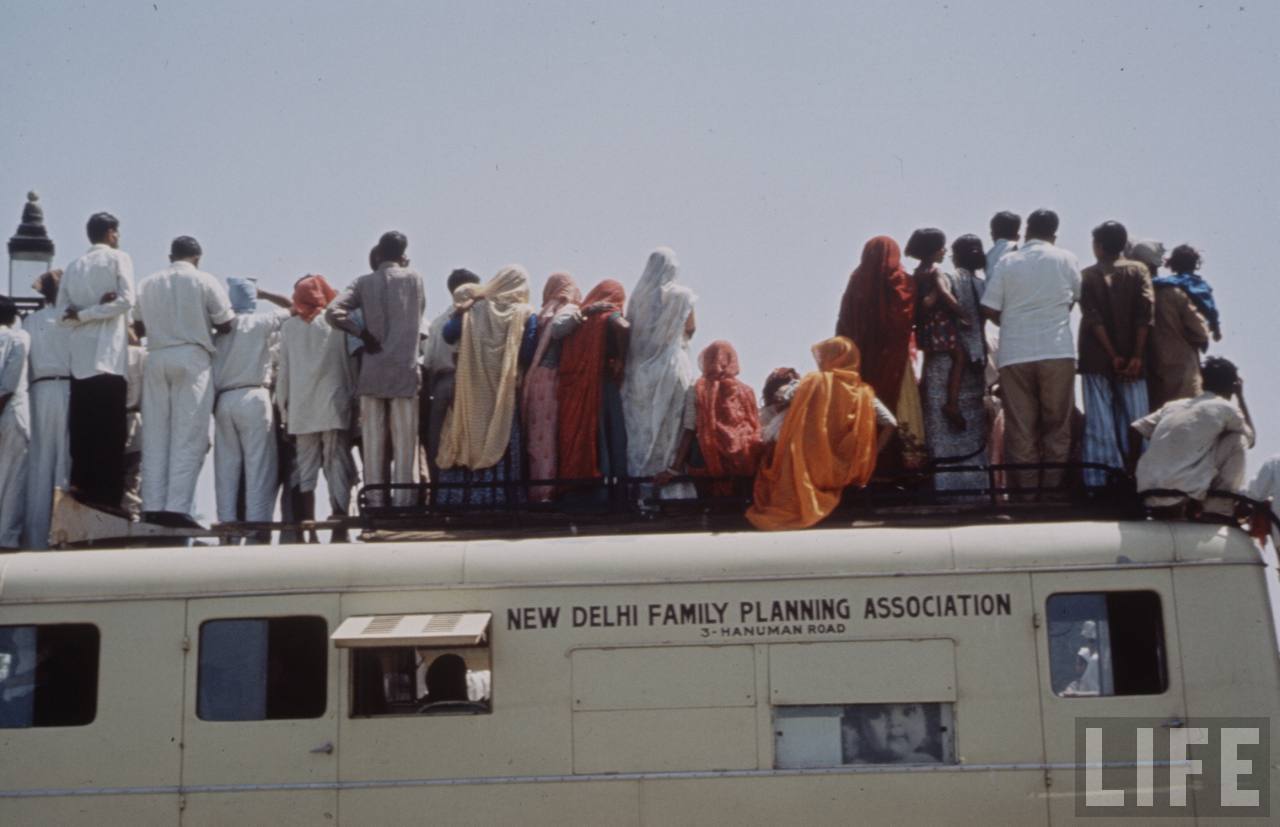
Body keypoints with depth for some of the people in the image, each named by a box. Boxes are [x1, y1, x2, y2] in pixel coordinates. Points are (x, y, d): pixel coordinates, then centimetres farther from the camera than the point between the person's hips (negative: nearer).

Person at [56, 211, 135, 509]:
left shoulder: (73, 267, 18)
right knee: (110, 428, -6)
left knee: (83, 426, 5)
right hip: (109, 353, -5)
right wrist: (93, 312, -4)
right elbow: (126, 300, -10)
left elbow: (62, 313, 8)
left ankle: (83, 486, 1)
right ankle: (106, 494, -10)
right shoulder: (118, 258, 4)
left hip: (80, 356, 5)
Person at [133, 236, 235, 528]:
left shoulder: (147, 283, 12)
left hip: (156, 358, 4)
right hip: (192, 358, -4)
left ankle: (152, 505, 2)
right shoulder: (205, 282, 1)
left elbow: (139, 325, 15)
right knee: (188, 437, -5)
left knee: (155, 437, 5)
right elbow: (226, 325, 0)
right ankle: (177, 507, -12)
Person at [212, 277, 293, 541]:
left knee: (226, 468, 5)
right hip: (253, 398, -4)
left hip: (223, 400, 4)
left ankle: (227, 525, 3)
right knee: (259, 467, -3)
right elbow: (290, 307, 16)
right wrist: (262, 292, 20)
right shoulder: (261, 322, 1)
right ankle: (258, 528, -9)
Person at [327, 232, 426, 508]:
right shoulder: (414, 278, 4)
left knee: (373, 444, 5)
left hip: (371, 372, 2)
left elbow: (333, 312, -5)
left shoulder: (364, 283, 6)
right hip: (405, 371, -2)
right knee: (404, 444, -1)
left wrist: (363, 334, 4)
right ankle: (403, 504, -3)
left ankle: (376, 504, 5)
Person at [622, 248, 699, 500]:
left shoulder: (638, 295, 1)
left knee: (641, 428, 7)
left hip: (640, 369, 2)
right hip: (672, 365, -2)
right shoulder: (682, 295, -3)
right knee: (670, 428, 1)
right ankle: (672, 486, 0)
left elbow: (630, 330, 6)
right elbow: (691, 328, 5)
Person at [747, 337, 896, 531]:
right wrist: (867, 458, 2)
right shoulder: (863, 392, 5)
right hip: (847, 475, 4)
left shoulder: (811, 382, -1)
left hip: (807, 475, -4)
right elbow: (889, 424, -5)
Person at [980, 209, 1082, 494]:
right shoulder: (1066, 259, 3)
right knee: (1056, 426, 7)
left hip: (1014, 355, 0)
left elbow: (989, 309, 0)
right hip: (1057, 353, 0)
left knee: (1020, 428, 3)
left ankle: (1026, 490, 3)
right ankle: (1052, 489, 5)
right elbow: (1075, 298, 16)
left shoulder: (1007, 262, 2)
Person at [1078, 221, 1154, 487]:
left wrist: (1113, 356, -8)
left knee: (1100, 426, -2)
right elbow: (1146, 313, -7)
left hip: (1097, 361, -1)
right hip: (1131, 361, 1)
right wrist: (1137, 356, -9)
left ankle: (1099, 484, -5)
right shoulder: (1138, 271, 5)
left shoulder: (1087, 276, 3)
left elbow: (1093, 319, -7)